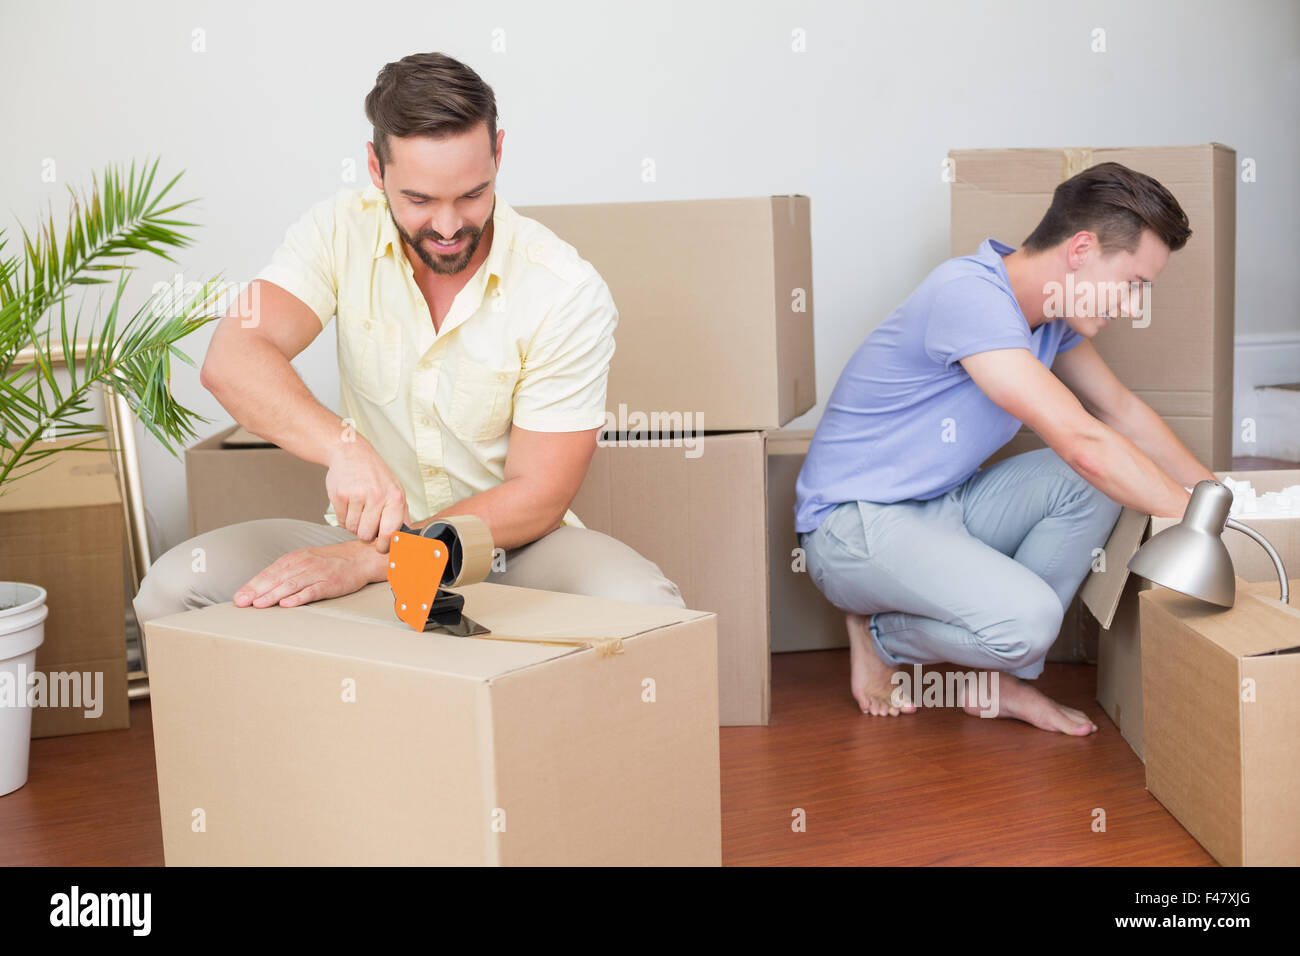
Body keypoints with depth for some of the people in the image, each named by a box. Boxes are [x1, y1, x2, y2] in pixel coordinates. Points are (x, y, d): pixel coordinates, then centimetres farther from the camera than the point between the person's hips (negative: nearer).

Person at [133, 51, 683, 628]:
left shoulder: (567, 293, -16)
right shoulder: (341, 232, -8)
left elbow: (537, 496, -16)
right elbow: (232, 362, -23)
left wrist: (366, 560, -26)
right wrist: (344, 445, -43)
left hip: (509, 545, -1)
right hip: (369, 533, 2)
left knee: (647, 610, -32)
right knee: (172, 589, -20)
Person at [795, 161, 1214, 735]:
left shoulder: (1048, 305, 4)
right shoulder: (969, 294, -26)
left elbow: (1121, 409, 17)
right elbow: (1082, 442, -32)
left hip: (942, 505, 10)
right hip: (853, 523, -9)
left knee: (1098, 484, -7)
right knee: (1027, 618, -30)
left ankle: (998, 680, 0)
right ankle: (878, 635, 1)